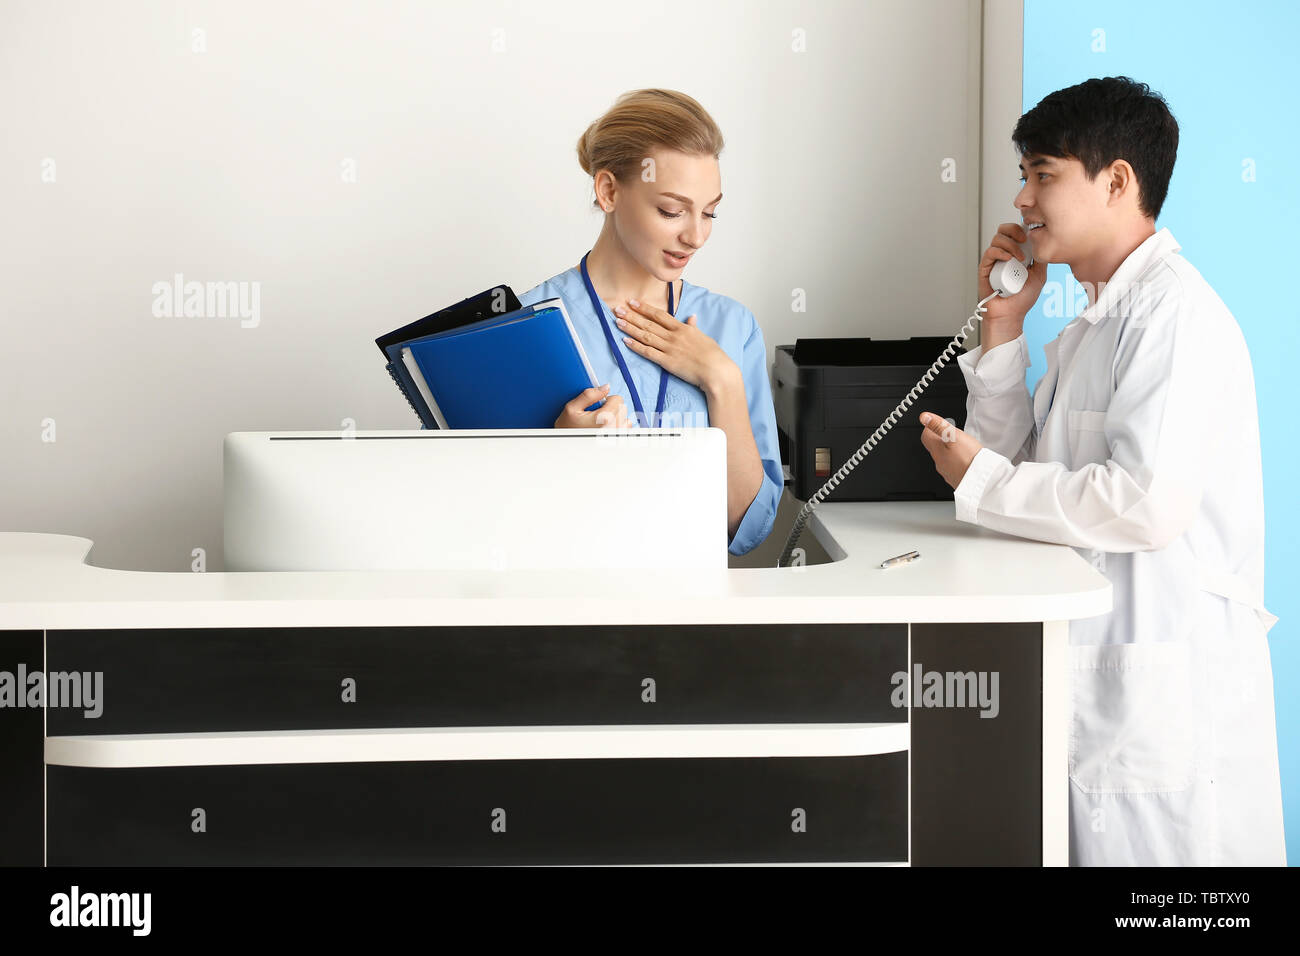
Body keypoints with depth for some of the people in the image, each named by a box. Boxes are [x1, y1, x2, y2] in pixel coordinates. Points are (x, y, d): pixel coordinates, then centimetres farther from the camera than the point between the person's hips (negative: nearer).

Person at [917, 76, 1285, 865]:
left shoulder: (1174, 312, -15)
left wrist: (980, 481, -14)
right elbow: (1019, 461, 17)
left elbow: (1147, 503, -26)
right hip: (1098, 678, 10)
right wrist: (1003, 324, 10)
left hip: (1166, 693, -10)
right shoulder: (1093, 323, 16)